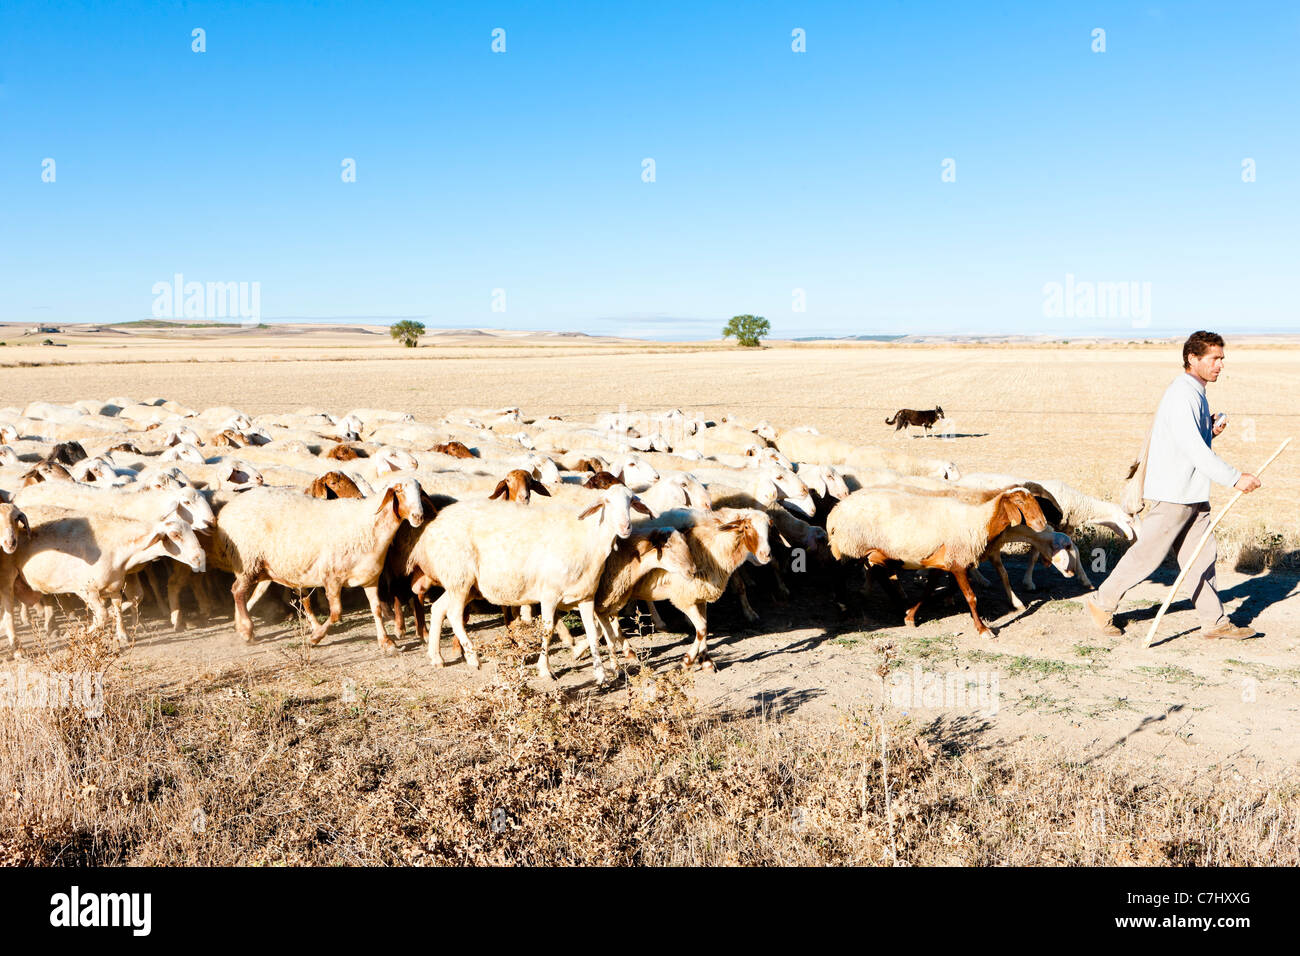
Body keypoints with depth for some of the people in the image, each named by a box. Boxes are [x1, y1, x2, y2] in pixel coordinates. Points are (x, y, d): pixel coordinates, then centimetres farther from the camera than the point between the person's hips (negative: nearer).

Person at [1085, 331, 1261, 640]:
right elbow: (1194, 450, -24)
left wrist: (1211, 429, 2)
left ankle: (1215, 622, 14)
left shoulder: (1197, 393, 14)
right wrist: (1235, 479, -25)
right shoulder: (1181, 396, -18)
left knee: (1203, 556, 9)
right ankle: (1102, 604, 11)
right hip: (1172, 494, -9)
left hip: (1193, 494, 9)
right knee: (1147, 554, -2)